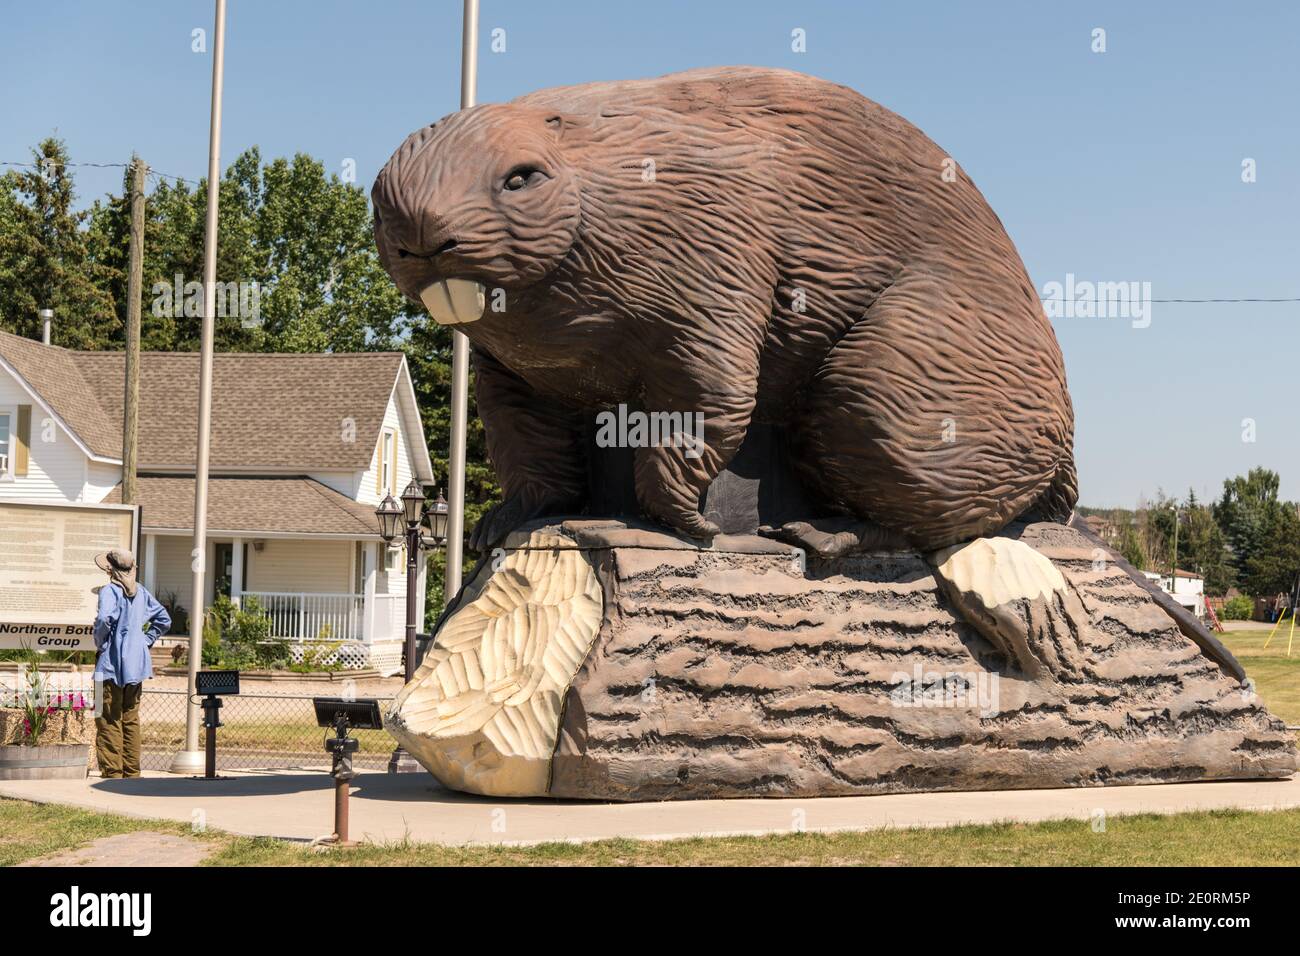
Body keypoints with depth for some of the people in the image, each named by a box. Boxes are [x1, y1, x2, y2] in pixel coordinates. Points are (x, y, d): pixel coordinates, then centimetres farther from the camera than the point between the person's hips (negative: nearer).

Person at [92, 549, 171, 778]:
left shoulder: (109, 591, -12)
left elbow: (105, 618, -29)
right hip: (136, 663, 7)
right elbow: (164, 619, 18)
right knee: (131, 719, 12)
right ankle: (132, 772, 14)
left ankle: (112, 771, -2)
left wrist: (99, 643, -12)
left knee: (109, 720, -1)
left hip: (112, 663, -7)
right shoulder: (141, 591, 10)